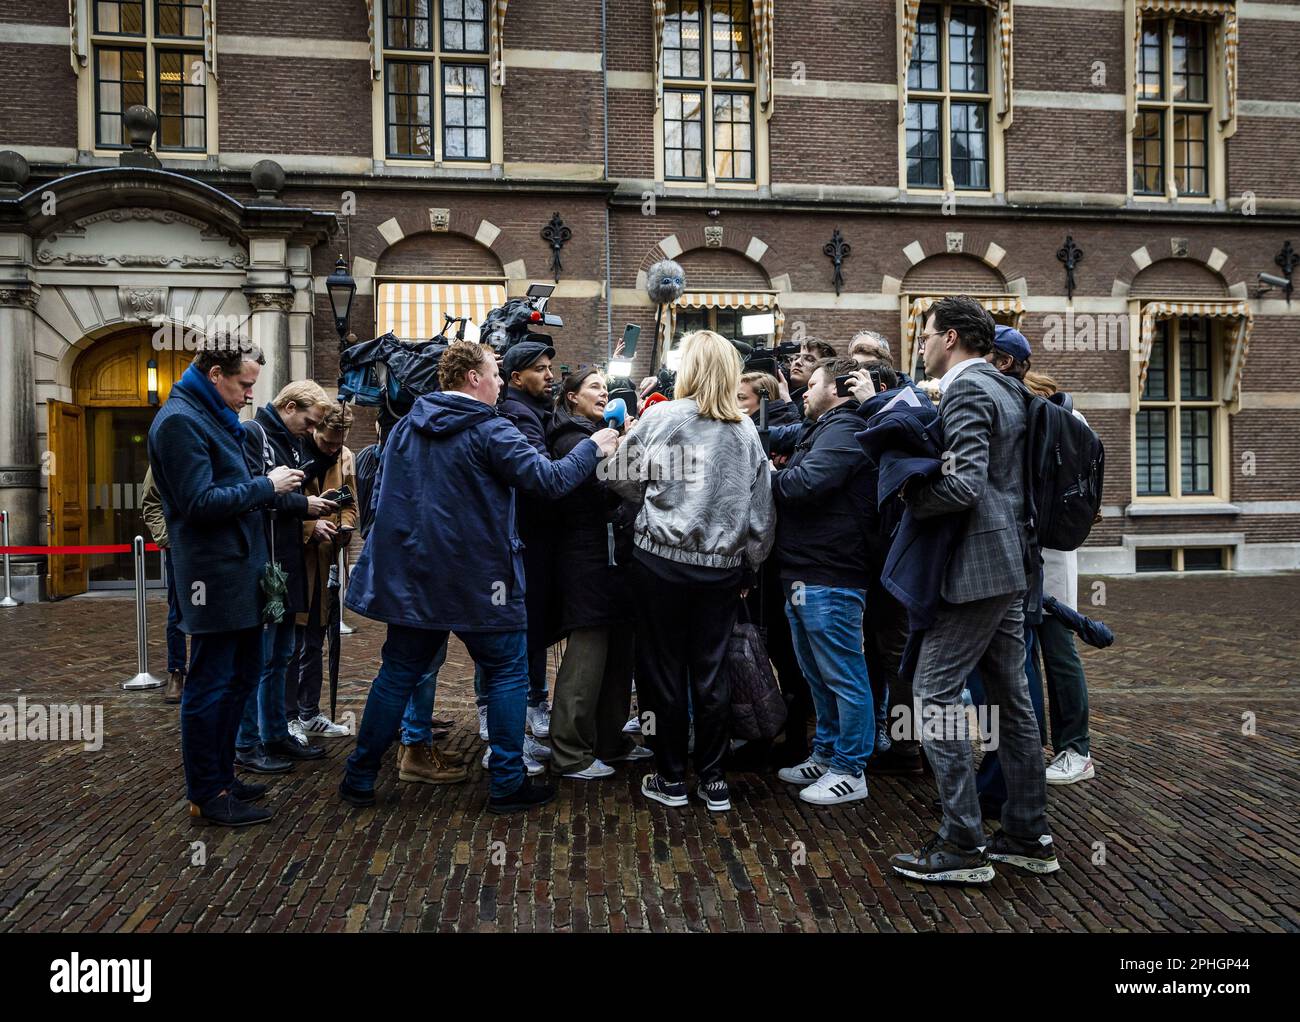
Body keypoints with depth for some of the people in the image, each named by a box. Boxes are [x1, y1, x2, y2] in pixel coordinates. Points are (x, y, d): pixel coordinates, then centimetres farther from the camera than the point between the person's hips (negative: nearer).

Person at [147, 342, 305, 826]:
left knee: (241, 675, 17)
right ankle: (207, 795, 12)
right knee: (211, 685, 0)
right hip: (214, 574, -10)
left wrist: (281, 487, 8)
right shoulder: (179, 421, -15)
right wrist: (266, 485, -14)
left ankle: (221, 774, 29)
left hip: (240, 570, 10)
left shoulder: (216, 418, 16)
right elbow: (200, 502, -22)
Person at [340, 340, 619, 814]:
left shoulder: (405, 427, 8)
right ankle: (508, 784, 11)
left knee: (398, 673, 15)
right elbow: (550, 480, -16)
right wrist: (592, 447, -2)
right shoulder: (491, 431, -12)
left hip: (410, 574, 6)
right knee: (508, 673, 8)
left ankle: (359, 778, 22)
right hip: (477, 578, -6)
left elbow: (381, 493, 16)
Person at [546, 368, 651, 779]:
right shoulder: (572, 440, -9)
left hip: (613, 556, 10)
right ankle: (570, 754, 4)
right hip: (589, 559, -10)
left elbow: (618, 490, 18)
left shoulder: (597, 435, 21)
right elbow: (605, 492, -19)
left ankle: (610, 741, 25)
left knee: (618, 651, 13)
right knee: (587, 656, -5)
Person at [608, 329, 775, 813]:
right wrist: (750, 559, 15)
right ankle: (713, 780, 19)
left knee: (663, 669, 9)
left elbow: (623, 481, 1)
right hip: (723, 564, 3)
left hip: (661, 559, -3)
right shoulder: (745, 429, 1)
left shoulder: (660, 418, -7)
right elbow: (762, 504, 5)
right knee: (711, 671, 11)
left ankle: (670, 778, 19)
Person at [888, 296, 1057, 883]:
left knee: (935, 693, -5)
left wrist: (909, 498, -10)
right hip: (1010, 565, 10)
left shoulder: (966, 391, -13)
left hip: (976, 567, -10)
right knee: (1010, 698, 13)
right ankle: (1029, 838, 23)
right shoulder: (1007, 390, 16)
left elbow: (965, 484, -23)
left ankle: (962, 845, 0)